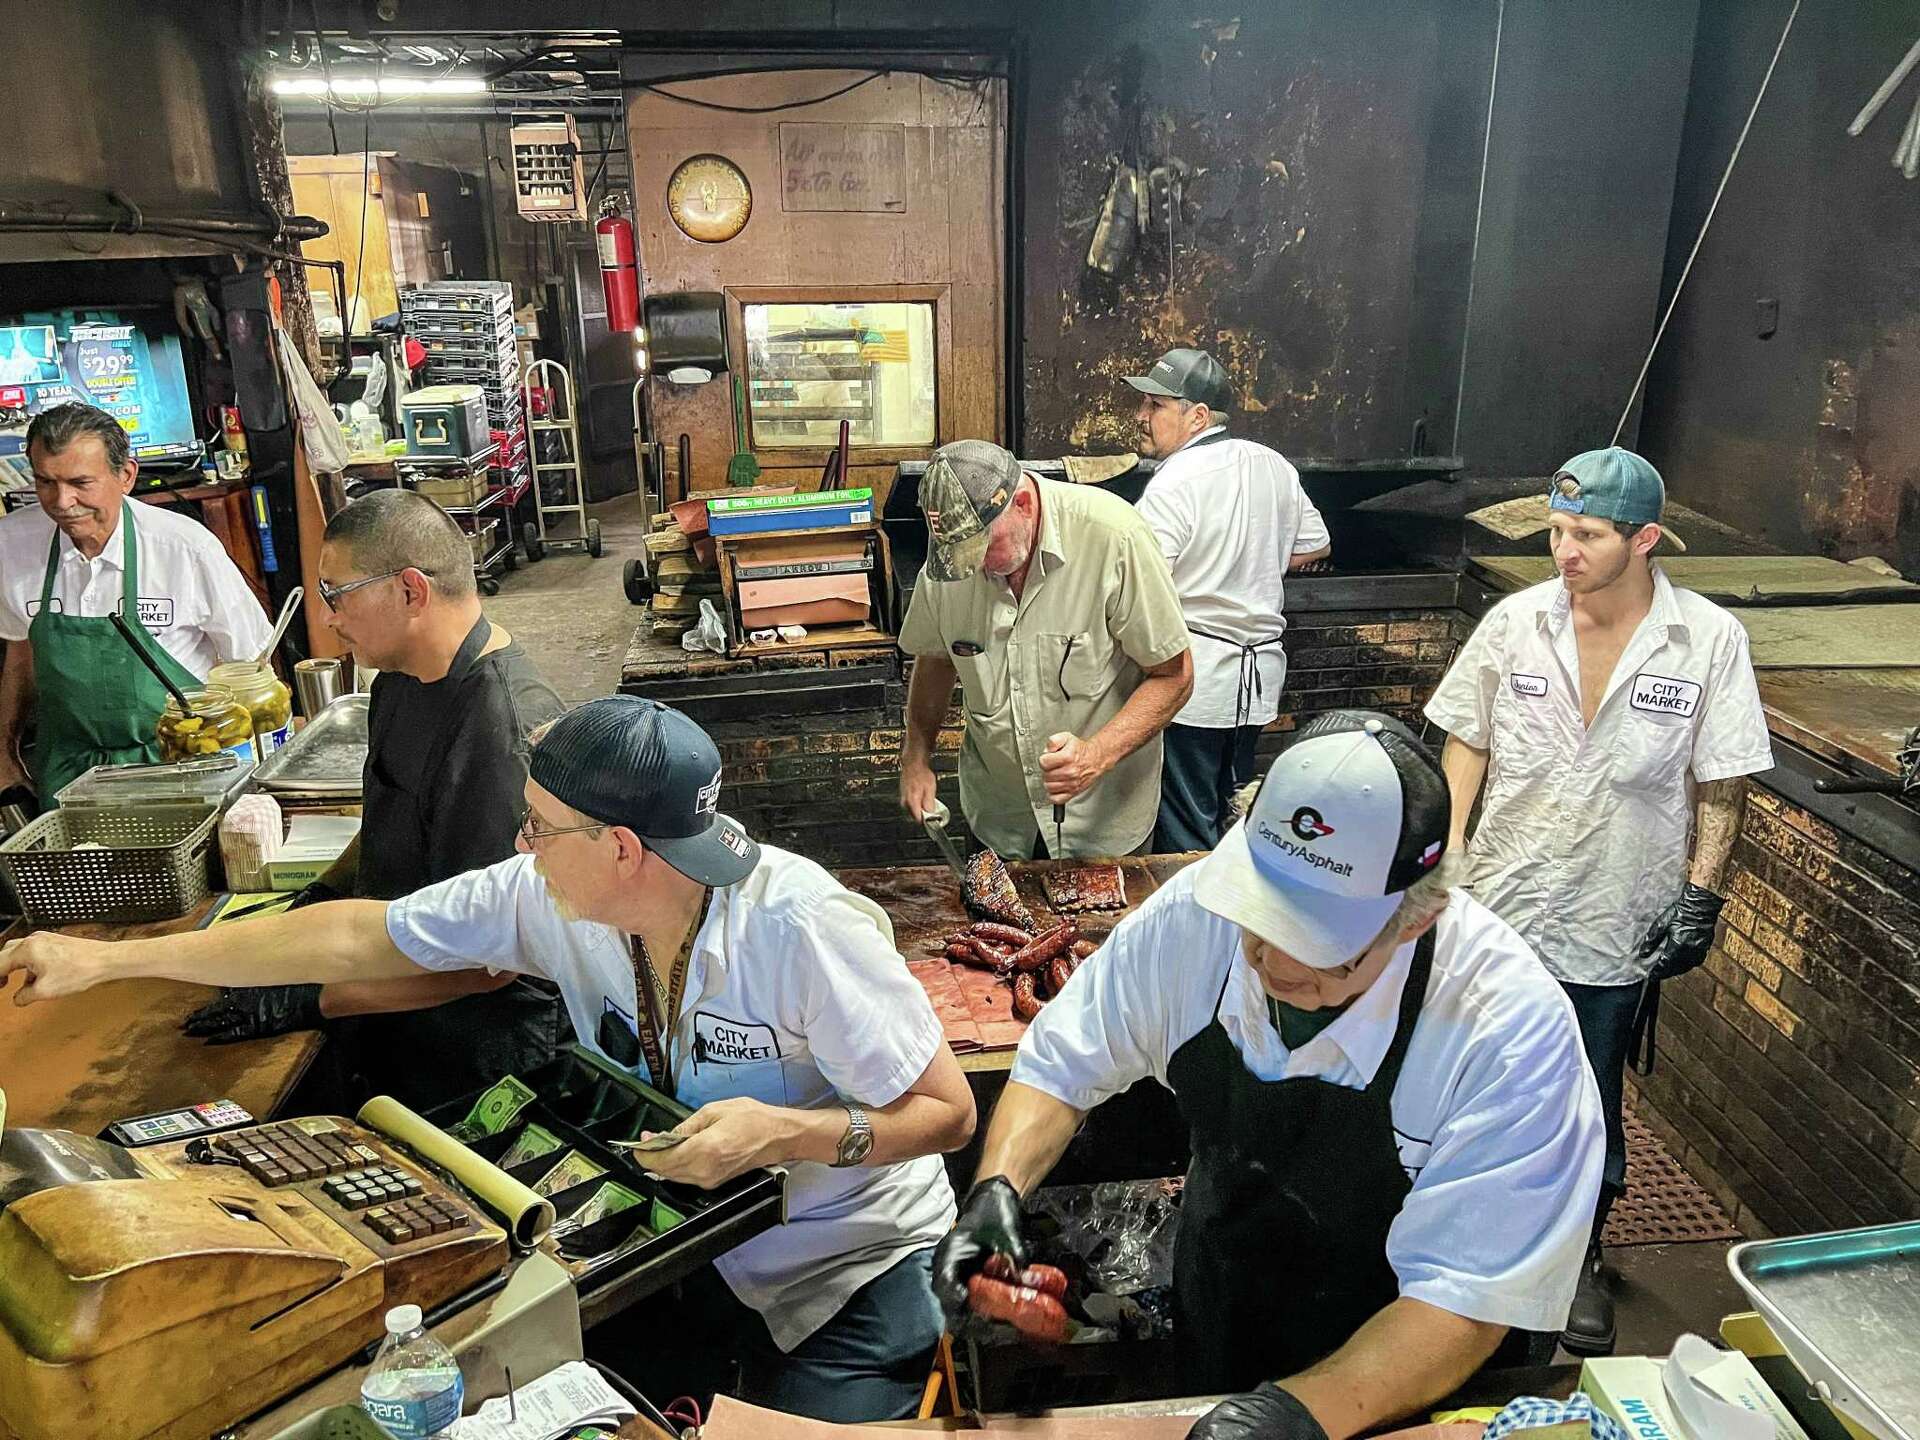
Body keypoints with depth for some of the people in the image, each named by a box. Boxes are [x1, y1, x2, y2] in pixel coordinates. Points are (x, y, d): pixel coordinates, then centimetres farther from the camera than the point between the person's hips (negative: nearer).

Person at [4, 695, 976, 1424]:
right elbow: (359, 939, -4)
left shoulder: (800, 927, -28)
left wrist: (789, 1130, -35)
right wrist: (108, 959, -2)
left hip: (850, 1265, -4)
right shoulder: (549, 897, -12)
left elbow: (949, 1112, -20)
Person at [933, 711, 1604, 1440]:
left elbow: (1465, 1304, -23)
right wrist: (997, 1187, -20)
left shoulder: (1514, 1031, -27)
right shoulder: (1199, 909, -19)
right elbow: (1061, 1061, -4)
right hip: (1209, 1346, 1)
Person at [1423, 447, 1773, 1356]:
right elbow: (1467, 740, 3)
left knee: (1592, 1108, 12)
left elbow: (1722, 781, -4)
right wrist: (1447, 845, -2)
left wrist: (1702, 895, -7)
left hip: (1619, 923, -1)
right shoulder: (1515, 622, -6)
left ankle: (1581, 1261, 36)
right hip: (1503, 904, 1)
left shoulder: (1710, 641, -9)